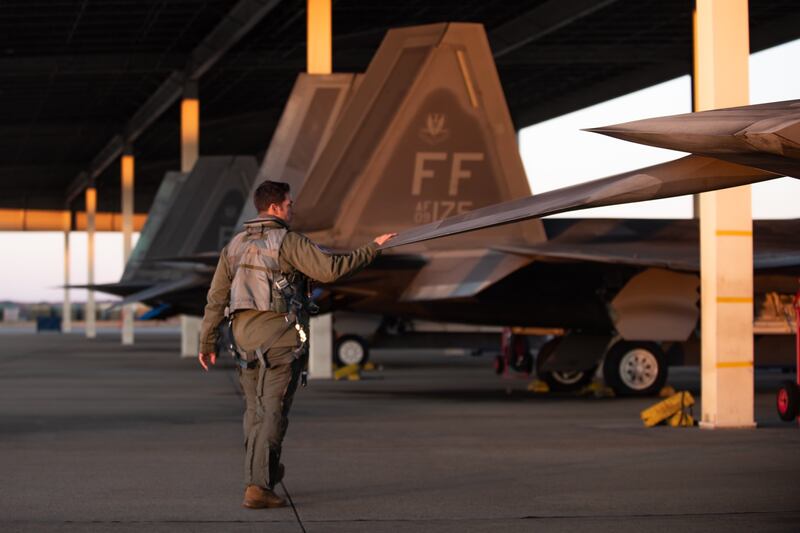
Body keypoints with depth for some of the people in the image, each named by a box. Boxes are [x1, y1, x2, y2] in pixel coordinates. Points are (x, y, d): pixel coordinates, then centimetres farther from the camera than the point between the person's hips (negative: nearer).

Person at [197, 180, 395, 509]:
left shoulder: (235, 245, 9)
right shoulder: (289, 242, -9)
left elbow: (217, 297, 10)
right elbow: (329, 270, -18)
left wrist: (207, 342, 16)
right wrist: (371, 250, -7)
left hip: (245, 339, 6)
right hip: (281, 339, -6)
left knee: (255, 411, 19)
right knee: (273, 414, -6)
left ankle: (263, 472, 35)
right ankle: (258, 486, -14)